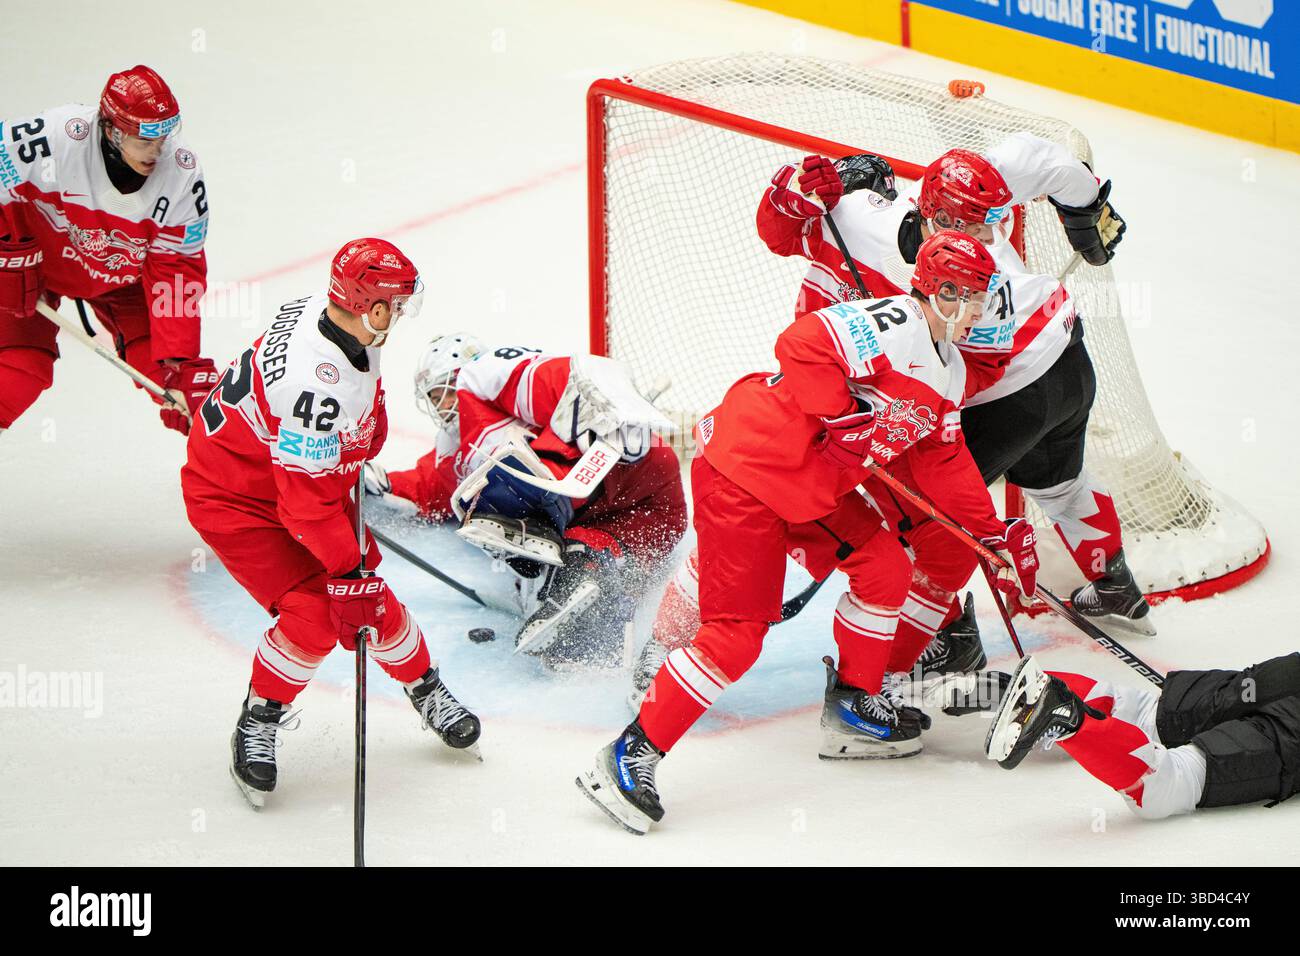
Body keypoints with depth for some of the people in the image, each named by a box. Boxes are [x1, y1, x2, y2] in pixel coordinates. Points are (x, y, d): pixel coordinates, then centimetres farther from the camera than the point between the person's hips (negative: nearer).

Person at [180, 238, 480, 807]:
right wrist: (347, 571, -25)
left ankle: (426, 690, 28)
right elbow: (307, 502, -32)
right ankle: (257, 725, 6)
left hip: (311, 470, 8)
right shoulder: (318, 384, -39)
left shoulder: (324, 312, -13)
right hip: (234, 498, -8)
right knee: (313, 616, -17)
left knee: (373, 601, 5)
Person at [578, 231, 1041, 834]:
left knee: (886, 569, 9)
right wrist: (842, 417, -28)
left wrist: (994, 532, 17)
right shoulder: (890, 325, -17)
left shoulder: (948, 372, 15)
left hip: (814, 486, 10)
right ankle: (631, 757, -9)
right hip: (742, 473, -10)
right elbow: (802, 345, -29)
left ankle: (853, 708, 26)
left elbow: (942, 464, 22)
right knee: (737, 631, -13)